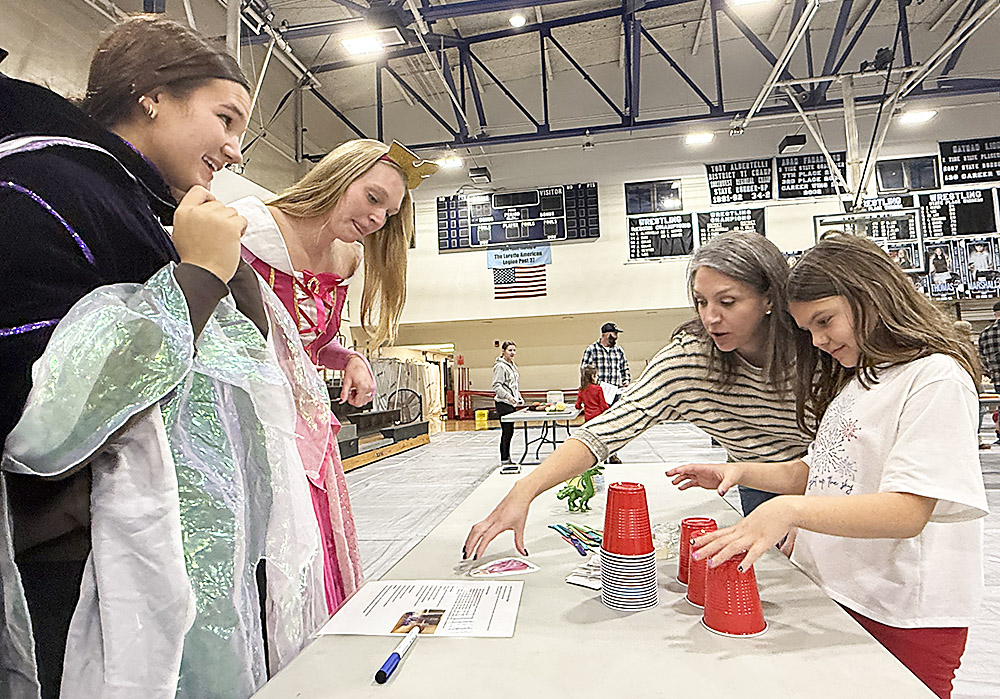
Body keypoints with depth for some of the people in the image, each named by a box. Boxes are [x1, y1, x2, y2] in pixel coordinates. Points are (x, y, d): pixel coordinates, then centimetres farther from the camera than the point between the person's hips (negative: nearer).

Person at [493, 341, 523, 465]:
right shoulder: (500, 366, -13)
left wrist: (519, 397, 17)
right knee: (506, 432, -7)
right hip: (503, 403, -9)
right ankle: (504, 459, 1)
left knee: (510, 432, 11)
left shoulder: (512, 365, 16)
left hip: (512, 403, 9)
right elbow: (496, 386, -19)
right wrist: (508, 396, -30)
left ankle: (507, 458, 19)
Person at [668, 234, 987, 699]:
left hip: (904, 618, -7)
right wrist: (740, 472, -1)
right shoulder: (854, 379, 13)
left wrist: (790, 509, -36)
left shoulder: (935, 377, -15)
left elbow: (908, 511, -25)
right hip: (833, 591, 7)